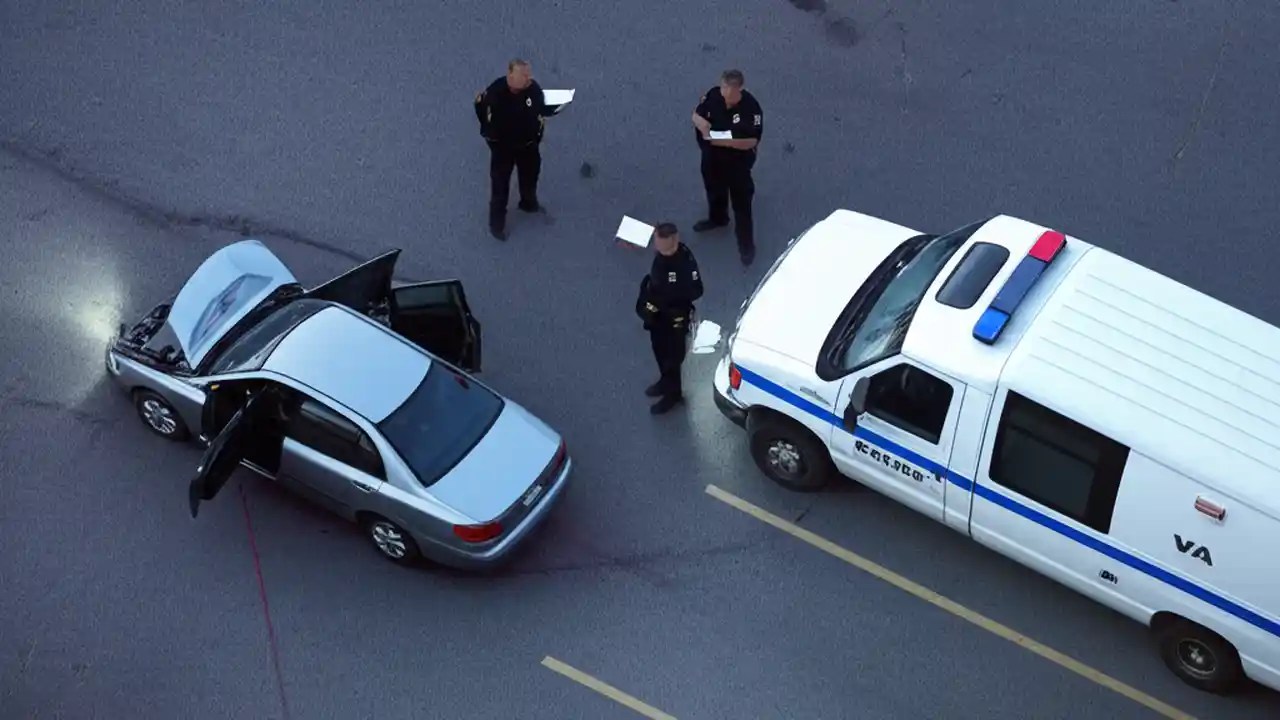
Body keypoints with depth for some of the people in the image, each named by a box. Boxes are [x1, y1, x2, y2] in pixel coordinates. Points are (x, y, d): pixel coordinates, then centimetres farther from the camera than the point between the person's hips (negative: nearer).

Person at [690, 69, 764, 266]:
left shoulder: (751, 108, -30)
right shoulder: (713, 95, -19)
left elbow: (752, 141, -27)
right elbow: (697, 114, -3)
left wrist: (727, 142, -39)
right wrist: (700, 123, -27)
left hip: (738, 161, -5)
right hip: (712, 156, 5)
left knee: (741, 202, 7)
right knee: (714, 188, 31)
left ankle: (746, 245, 24)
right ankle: (717, 218, 62)